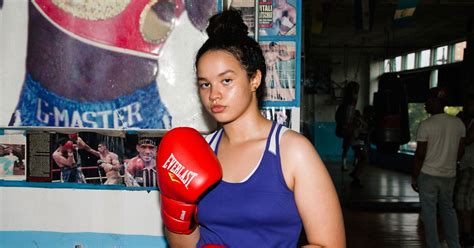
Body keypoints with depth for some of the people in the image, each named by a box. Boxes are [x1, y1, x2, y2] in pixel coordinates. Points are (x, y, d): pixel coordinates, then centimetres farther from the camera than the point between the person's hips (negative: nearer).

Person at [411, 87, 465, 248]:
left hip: (428, 174, -5)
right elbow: (460, 151, 7)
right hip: (449, 175, 5)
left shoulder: (426, 125, -14)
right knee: (448, 208, 20)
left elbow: (420, 154, -13)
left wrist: (414, 177, -3)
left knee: (429, 211, 6)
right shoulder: (458, 123, 0)